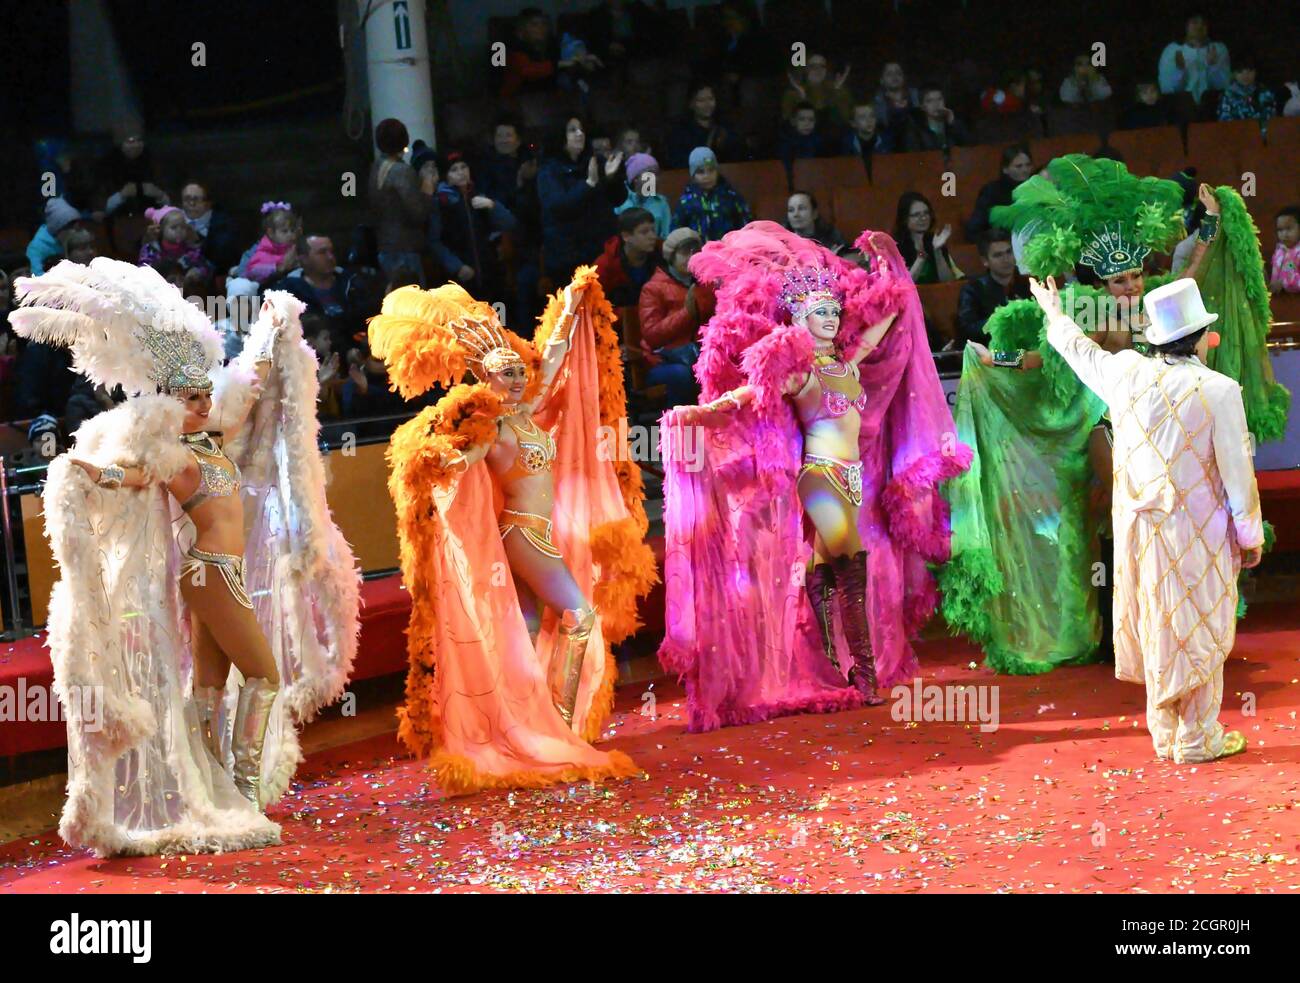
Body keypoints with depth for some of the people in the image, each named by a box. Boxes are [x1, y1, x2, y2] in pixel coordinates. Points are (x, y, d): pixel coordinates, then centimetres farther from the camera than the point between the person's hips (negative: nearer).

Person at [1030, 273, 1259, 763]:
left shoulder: (1127, 374, -3)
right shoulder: (1218, 391, -16)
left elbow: (1083, 352, 19)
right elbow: (1237, 470, -12)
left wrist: (1056, 317, 39)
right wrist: (1251, 535, 0)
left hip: (1140, 530, 5)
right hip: (1197, 532, -5)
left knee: (1155, 628, 15)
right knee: (1198, 631, 4)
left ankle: (1164, 733, 23)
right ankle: (1198, 738, 11)